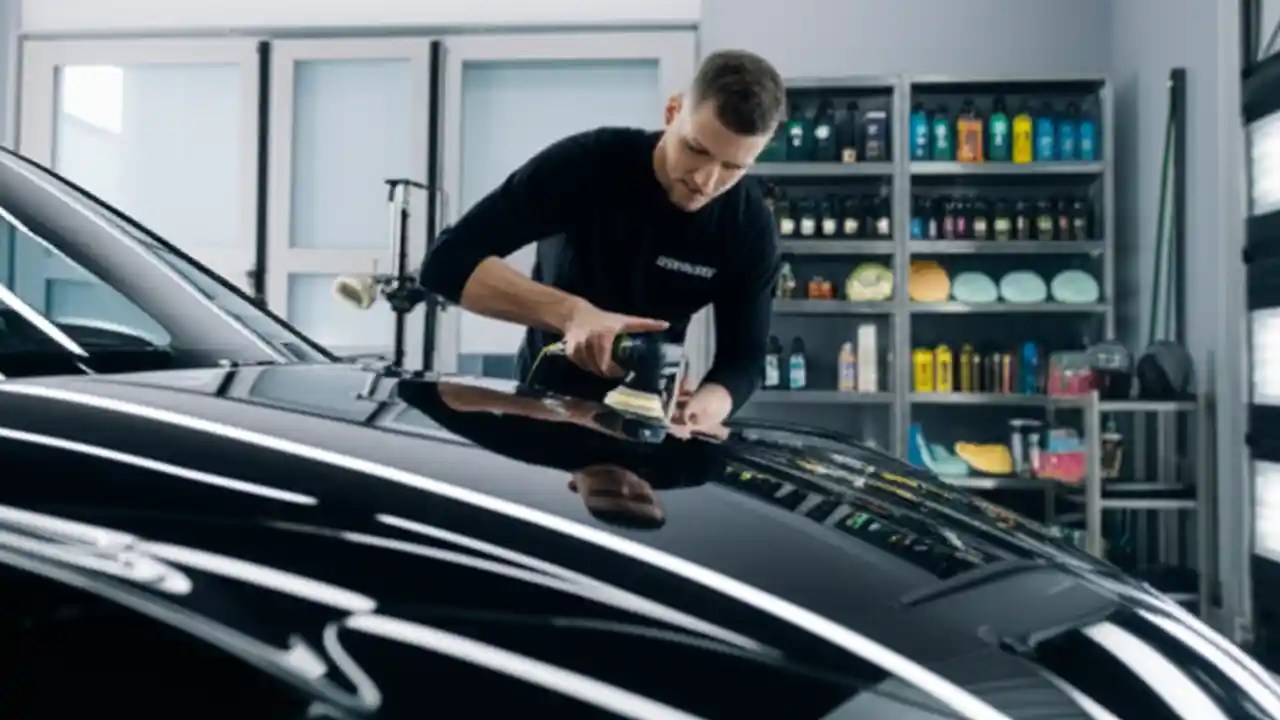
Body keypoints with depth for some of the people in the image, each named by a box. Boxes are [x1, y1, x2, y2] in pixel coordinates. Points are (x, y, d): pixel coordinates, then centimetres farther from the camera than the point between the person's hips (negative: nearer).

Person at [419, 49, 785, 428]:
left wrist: (705, 407, -36)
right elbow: (447, 261, -29)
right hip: (542, 399, -1)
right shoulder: (587, 162, -23)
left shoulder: (750, 228, -17)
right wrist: (570, 312, -44)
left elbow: (743, 358, -13)